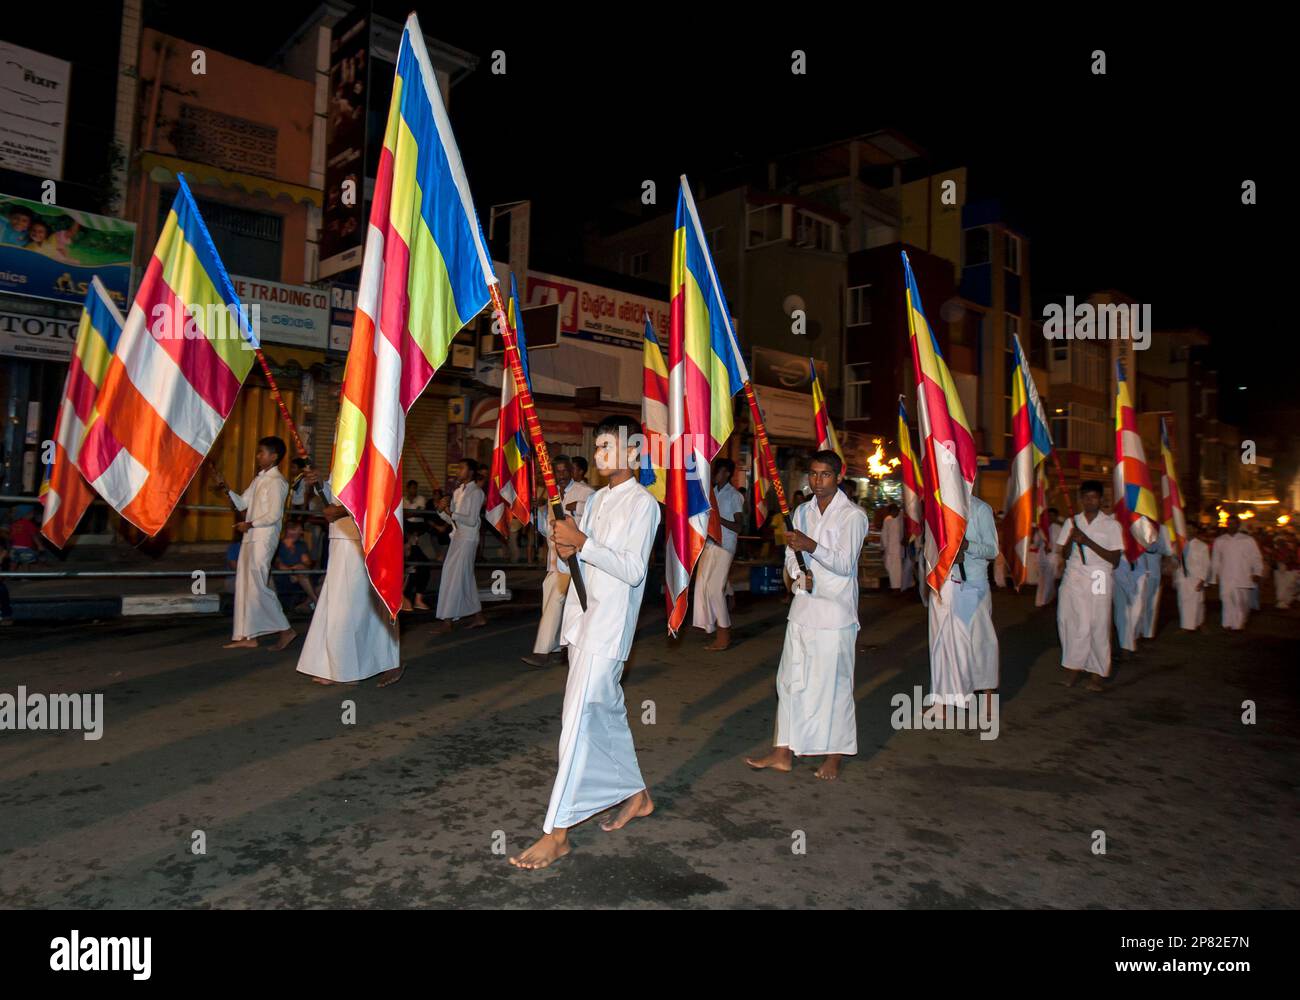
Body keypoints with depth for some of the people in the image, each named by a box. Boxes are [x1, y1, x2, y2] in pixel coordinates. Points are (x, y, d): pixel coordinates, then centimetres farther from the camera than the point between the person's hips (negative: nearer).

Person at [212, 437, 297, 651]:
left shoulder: (277, 481, -12)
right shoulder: (258, 479, 15)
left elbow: (274, 516, -17)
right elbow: (242, 503, 16)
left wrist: (249, 524, -12)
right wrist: (227, 490, 2)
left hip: (264, 539, -9)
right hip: (251, 537, 9)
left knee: (258, 586, -8)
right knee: (244, 585, 9)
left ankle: (286, 630, 1)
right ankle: (247, 636, 14)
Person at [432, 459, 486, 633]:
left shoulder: (476, 492, -8)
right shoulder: (457, 492, 15)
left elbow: (472, 521, -15)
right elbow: (450, 520, 16)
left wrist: (452, 513, -22)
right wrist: (442, 510, -2)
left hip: (468, 538, -8)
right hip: (457, 536, 8)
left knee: (454, 576, -10)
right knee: (466, 578, 11)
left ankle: (447, 621, -7)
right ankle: (478, 617, 19)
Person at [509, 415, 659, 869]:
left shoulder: (642, 503, -9)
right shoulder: (595, 499, 15)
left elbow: (633, 570, -18)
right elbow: (570, 566, 17)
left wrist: (582, 542, -23)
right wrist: (564, 551, -6)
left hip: (609, 625, -8)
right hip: (582, 617, 8)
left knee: (580, 720, -9)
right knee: (607, 712, 17)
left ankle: (557, 833, -4)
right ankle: (637, 794, 34)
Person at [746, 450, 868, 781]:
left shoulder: (853, 515, -6)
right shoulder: (801, 512, 13)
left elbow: (845, 563, -13)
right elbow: (790, 556, 14)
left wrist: (811, 546, -27)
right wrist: (800, 573, -8)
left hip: (835, 610, -6)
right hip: (803, 606, 6)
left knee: (833, 682, 1)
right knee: (791, 679, 9)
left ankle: (834, 756, 15)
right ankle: (784, 753, 17)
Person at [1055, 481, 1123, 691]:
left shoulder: (1111, 525, 4)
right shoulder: (1072, 522, 12)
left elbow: (1115, 559, -4)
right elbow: (1064, 555, 8)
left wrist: (1088, 541, -13)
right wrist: (1071, 539, -12)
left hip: (1099, 581, -2)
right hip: (1074, 579, 2)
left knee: (1098, 626, -5)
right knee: (1071, 622, -4)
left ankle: (1096, 674, 1)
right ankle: (1073, 668, 8)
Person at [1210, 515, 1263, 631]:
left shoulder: (1248, 540, 3)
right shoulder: (1219, 541, 9)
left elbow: (1256, 558, 4)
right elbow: (1215, 559, 15)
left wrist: (1257, 573, -4)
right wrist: (1215, 574, 12)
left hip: (1242, 577, -1)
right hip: (1226, 578, 1)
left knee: (1242, 602, 0)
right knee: (1227, 600, -4)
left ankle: (1239, 624, 14)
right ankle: (1228, 624, 2)